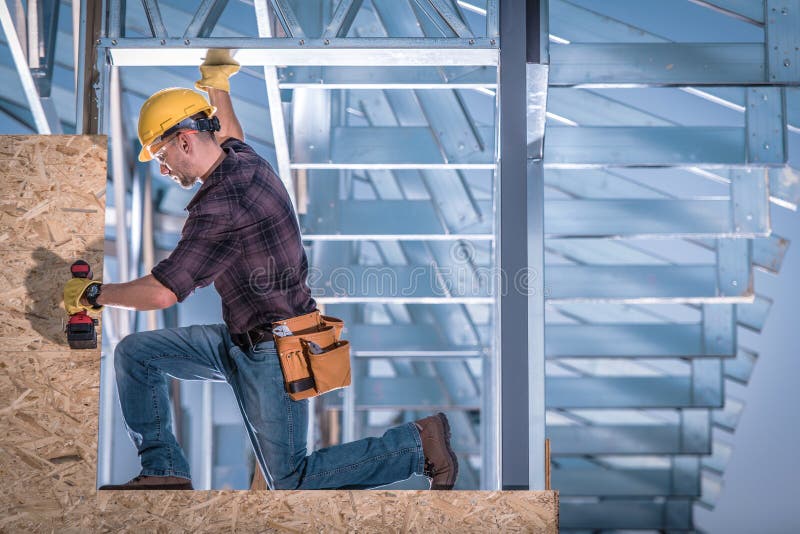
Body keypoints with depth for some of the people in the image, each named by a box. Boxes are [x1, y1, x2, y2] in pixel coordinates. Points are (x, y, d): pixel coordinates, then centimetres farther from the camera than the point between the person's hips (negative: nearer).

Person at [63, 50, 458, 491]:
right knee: (134, 353, 5)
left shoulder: (222, 204, -27)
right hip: (240, 340, 10)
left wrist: (93, 293, -12)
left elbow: (162, 292, -26)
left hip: (273, 352, -10)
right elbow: (230, 134, 32)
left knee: (291, 482, -2)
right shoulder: (244, 160, 2)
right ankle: (163, 470, 7)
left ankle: (419, 443, 5)